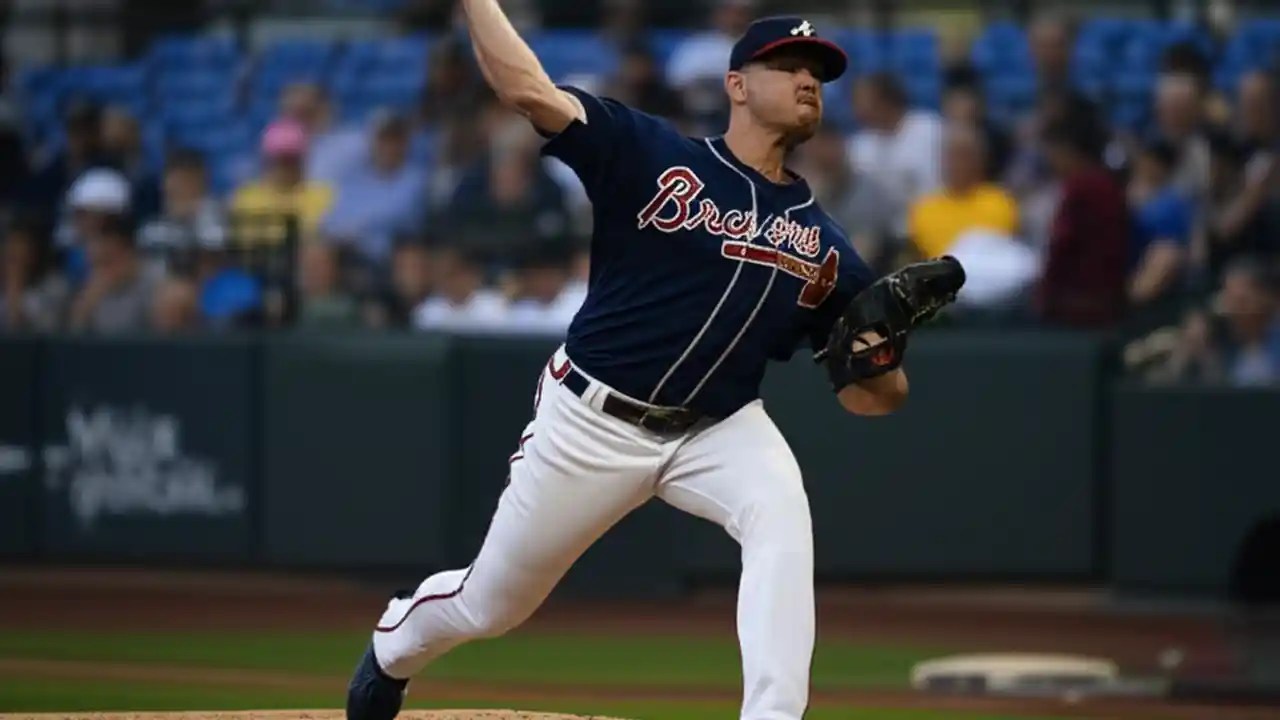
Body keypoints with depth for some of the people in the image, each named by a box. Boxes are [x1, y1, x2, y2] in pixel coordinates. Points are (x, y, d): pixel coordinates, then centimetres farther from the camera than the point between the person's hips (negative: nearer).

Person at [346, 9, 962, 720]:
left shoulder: (820, 244, 2)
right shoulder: (651, 156, -9)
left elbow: (872, 399, 2)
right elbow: (525, 87, -18)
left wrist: (880, 340, -19)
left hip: (722, 427, 2)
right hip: (592, 421, -2)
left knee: (781, 514, -32)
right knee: (488, 606, 12)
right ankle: (394, 646, 48)